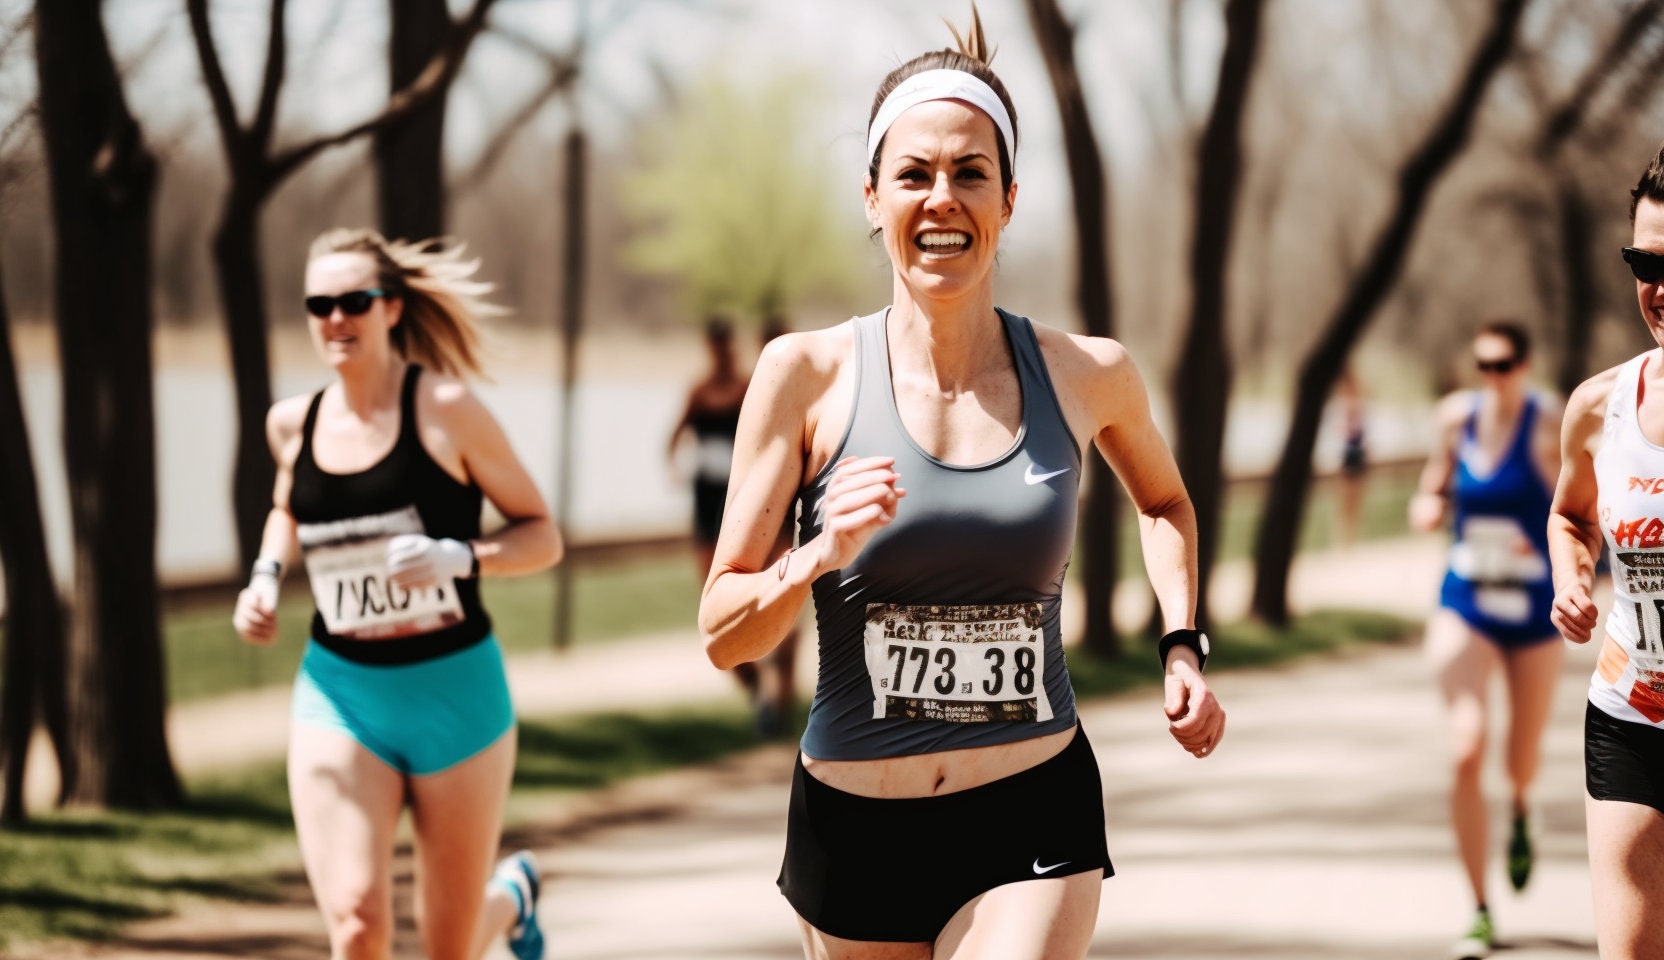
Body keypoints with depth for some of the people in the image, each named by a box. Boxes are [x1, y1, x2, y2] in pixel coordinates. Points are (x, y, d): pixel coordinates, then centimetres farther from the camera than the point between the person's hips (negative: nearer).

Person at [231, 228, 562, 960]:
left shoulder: (446, 409, -11)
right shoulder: (294, 424, 2)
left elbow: (542, 536, -6)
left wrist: (459, 559, -24)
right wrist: (263, 581, 7)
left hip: (453, 688, -2)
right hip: (338, 694, 2)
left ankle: (512, 895, 49)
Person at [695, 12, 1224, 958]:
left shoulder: (1087, 375, 0)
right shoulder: (808, 375, -5)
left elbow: (1164, 501, 24)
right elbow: (722, 634, -5)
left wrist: (1183, 646, 10)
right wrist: (821, 556, -22)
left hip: (1033, 819, 0)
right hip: (854, 832, 1)